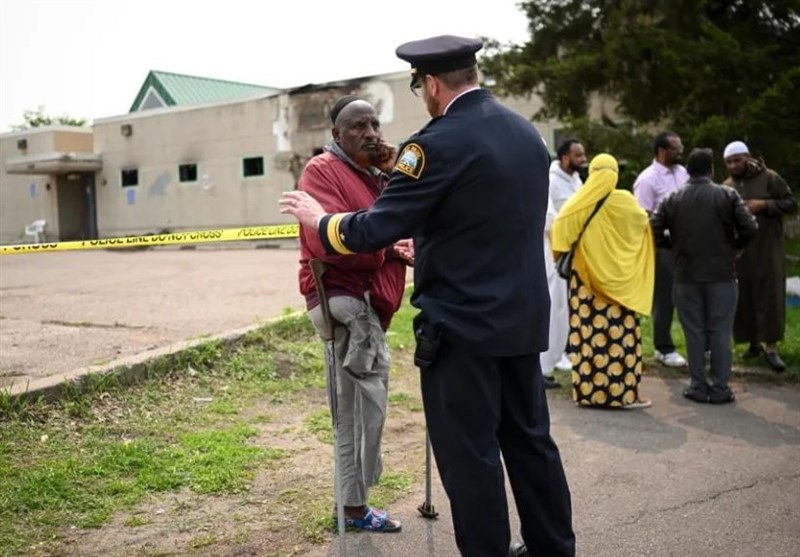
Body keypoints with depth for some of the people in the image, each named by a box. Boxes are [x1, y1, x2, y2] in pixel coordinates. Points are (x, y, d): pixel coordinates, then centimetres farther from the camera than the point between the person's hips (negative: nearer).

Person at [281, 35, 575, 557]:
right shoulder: (528, 132, 9)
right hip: (523, 318, 8)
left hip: (463, 325, -8)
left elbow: (373, 230, -17)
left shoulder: (439, 143, -17)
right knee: (530, 439, 19)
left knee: (470, 454, 5)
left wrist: (319, 219, 2)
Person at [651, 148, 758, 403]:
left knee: (694, 332, 8)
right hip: (722, 275, -1)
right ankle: (720, 389, 8)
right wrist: (735, 246, 7)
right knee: (720, 332, 5)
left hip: (687, 276, 1)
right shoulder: (728, 195, -3)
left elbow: (653, 231, -5)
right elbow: (750, 229, -11)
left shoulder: (672, 200, 1)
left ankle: (698, 387, 12)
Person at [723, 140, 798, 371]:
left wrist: (764, 205, -15)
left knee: (770, 296, -5)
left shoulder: (769, 178, -2)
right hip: (739, 251, 4)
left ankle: (771, 348, 0)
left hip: (767, 249, -3)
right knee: (744, 298, 5)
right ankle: (754, 343, 18)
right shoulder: (726, 186, 10)